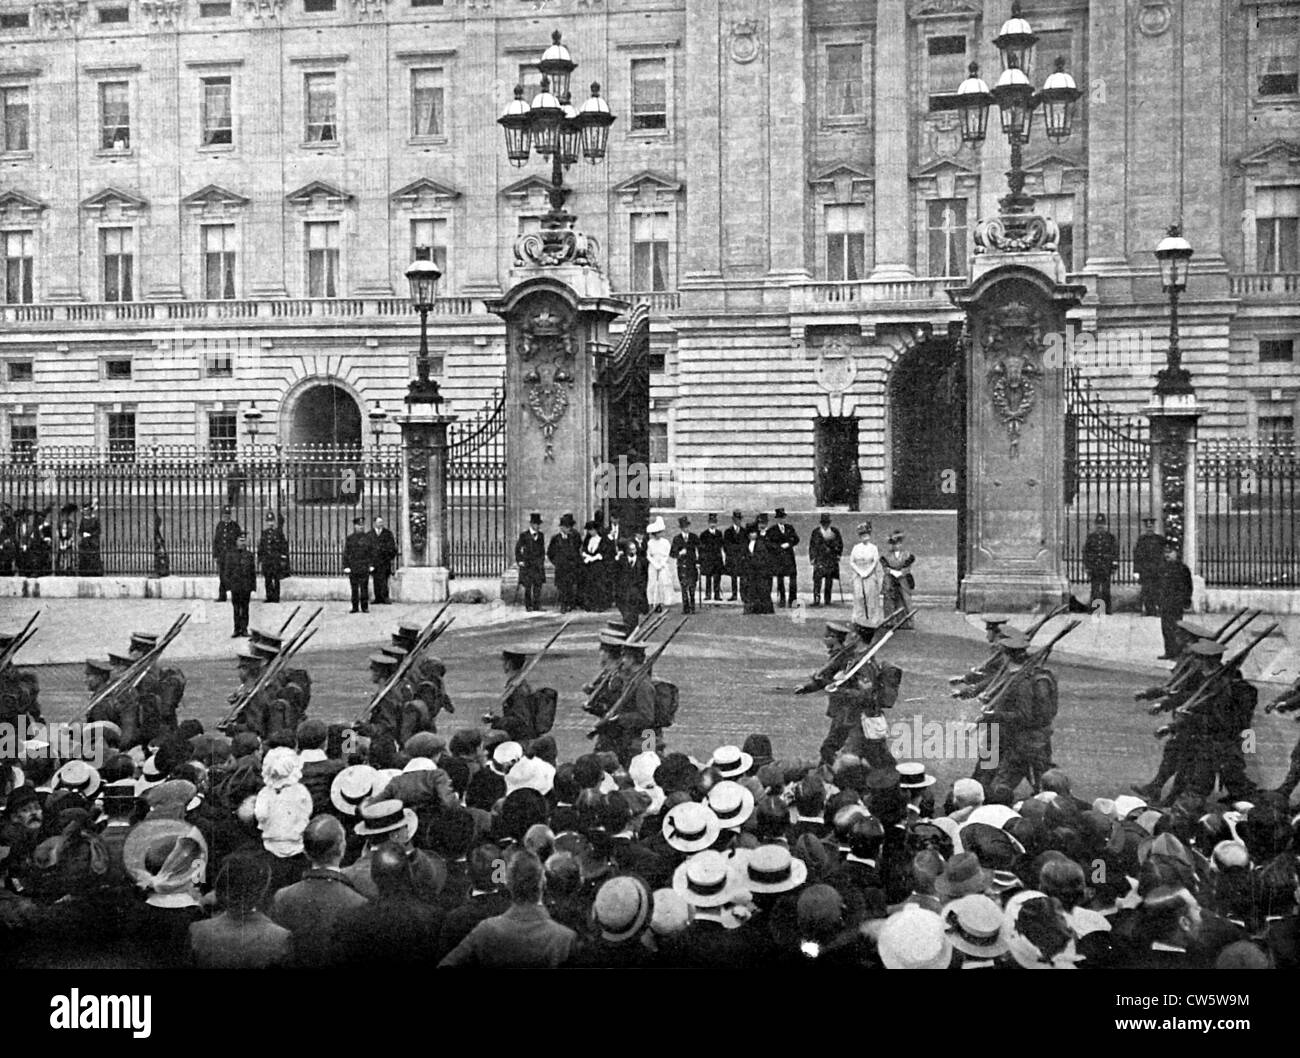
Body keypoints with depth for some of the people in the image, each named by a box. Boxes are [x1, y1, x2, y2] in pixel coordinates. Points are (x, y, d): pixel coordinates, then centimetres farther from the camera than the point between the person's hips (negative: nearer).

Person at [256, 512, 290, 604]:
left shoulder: (279, 531, 0)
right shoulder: (264, 532, 12)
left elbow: (284, 545, -1)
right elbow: (260, 546, 18)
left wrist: (283, 558, -5)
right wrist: (260, 557, 13)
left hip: (276, 558, -4)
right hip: (266, 559, 4)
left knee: (276, 579, -3)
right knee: (267, 579, 4)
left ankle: (276, 597, -1)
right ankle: (269, 597, 10)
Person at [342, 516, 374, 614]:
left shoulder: (368, 537, 7)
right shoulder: (349, 538, 5)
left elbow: (372, 552, 8)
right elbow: (346, 553, 4)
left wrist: (371, 565, 0)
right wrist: (346, 566, -3)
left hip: (365, 567, 0)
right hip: (353, 567, 0)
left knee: (364, 587, -2)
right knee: (354, 588, 3)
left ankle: (364, 607, 2)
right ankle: (355, 607, 9)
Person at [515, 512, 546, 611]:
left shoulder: (541, 535, 9)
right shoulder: (524, 535, -3)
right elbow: (517, 549, 4)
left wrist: (542, 561, 13)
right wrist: (519, 561, 0)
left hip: (538, 565, 3)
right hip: (526, 565, -3)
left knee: (538, 585, -1)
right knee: (527, 586, -3)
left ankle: (536, 606, 3)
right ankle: (528, 606, 3)